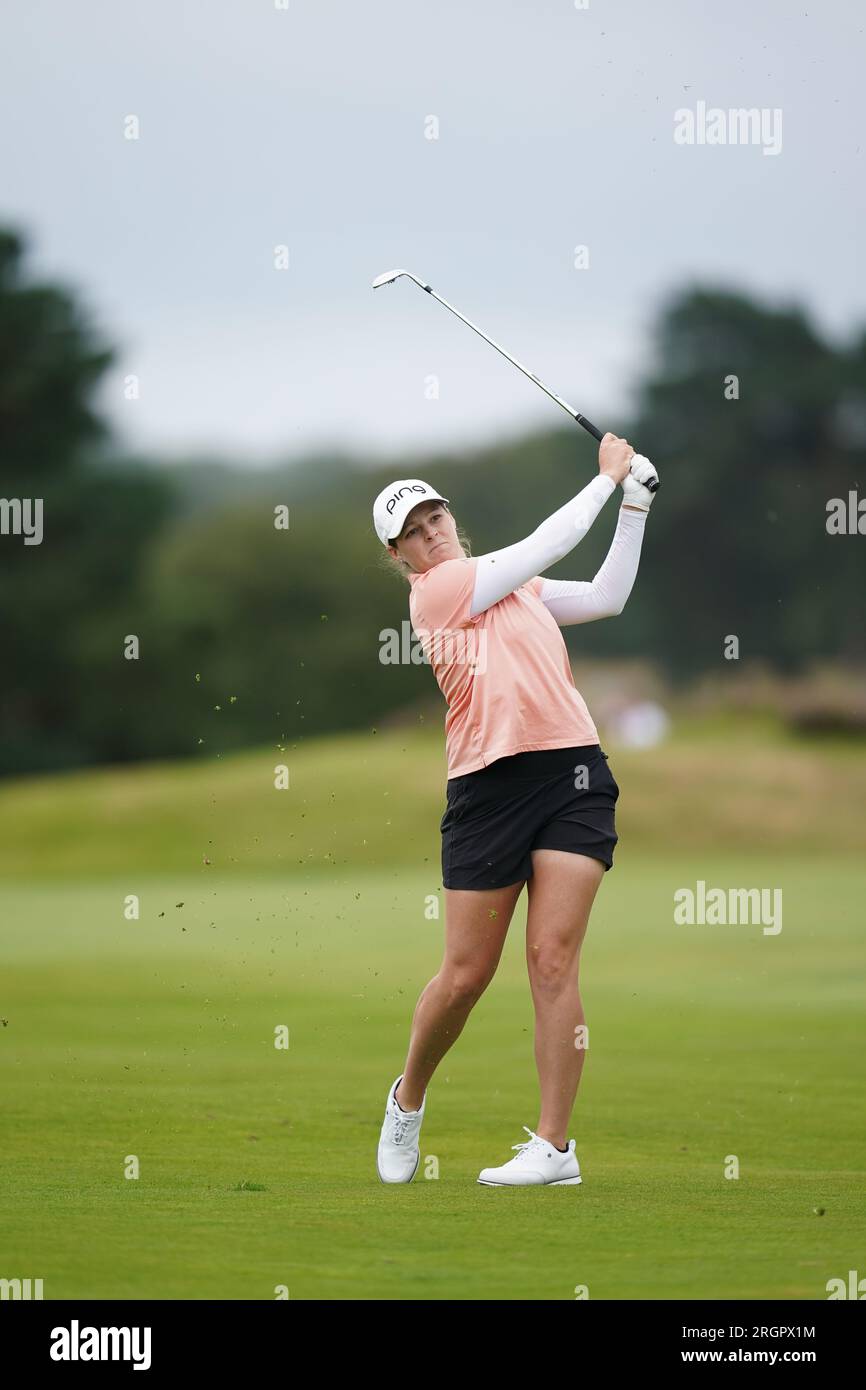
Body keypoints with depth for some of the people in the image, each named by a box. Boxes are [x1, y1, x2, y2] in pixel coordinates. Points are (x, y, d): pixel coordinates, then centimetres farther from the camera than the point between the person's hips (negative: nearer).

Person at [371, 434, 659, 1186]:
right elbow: (546, 544, -2)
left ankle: (554, 1145, -5)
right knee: (467, 974, 0)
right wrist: (607, 476, 9)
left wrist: (635, 504, 13)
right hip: (489, 783, -4)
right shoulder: (435, 590, -2)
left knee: (553, 961, -6)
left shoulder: (513, 585, 19)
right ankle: (408, 1101, 26)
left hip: (573, 772, 4)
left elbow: (605, 596, 21)